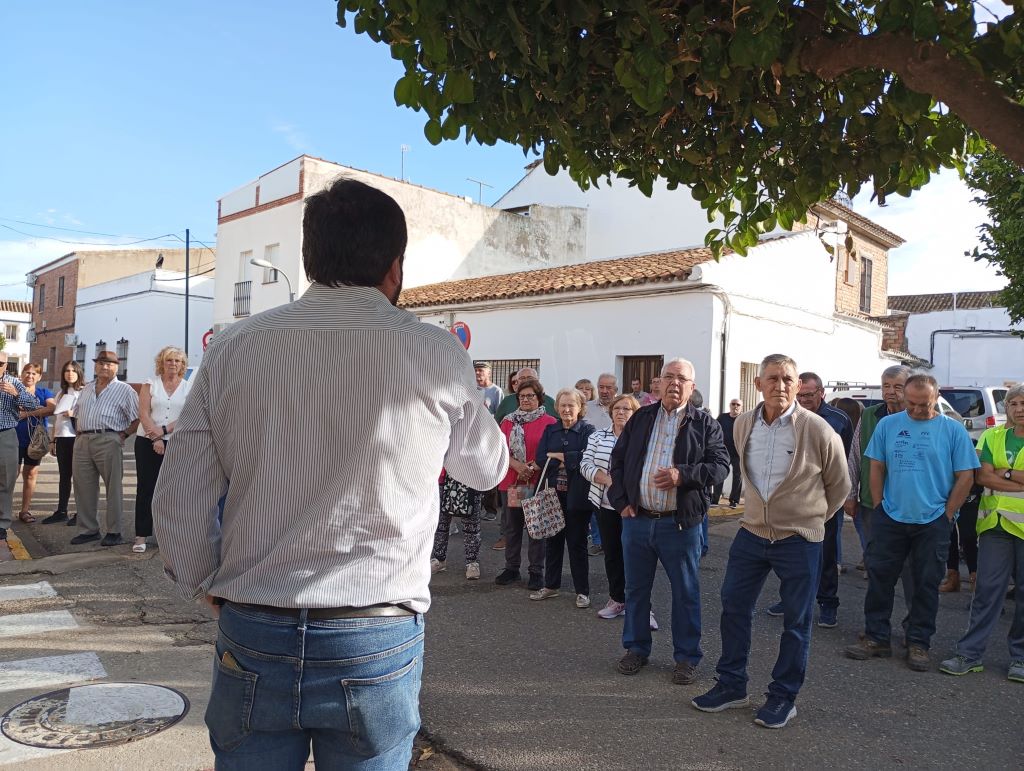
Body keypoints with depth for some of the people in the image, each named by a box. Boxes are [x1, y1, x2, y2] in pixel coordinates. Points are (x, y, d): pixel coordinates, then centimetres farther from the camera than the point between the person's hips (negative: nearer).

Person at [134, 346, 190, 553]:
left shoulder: (188, 387, 6)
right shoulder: (150, 384, 5)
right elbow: (143, 414, -4)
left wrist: (164, 430, -15)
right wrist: (155, 438, -14)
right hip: (147, 442, 0)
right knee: (146, 488, 2)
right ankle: (141, 536, 6)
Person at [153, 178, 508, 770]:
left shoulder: (233, 349, -3)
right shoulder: (435, 354, -9)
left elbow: (177, 505, -1)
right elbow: (487, 468, 8)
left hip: (251, 639, 2)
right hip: (374, 648, -2)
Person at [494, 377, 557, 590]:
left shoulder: (549, 422, -2)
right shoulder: (508, 421, 9)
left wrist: (536, 466, -17)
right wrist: (516, 464, -14)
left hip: (538, 482, -3)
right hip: (511, 481, 3)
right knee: (512, 526, 11)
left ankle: (536, 571, 14)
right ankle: (512, 568, 23)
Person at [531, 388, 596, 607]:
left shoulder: (587, 431, -3)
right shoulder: (550, 430, 9)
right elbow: (540, 458, -3)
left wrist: (557, 456, -12)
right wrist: (570, 461, -14)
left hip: (577, 496, -4)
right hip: (553, 493, 4)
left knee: (577, 542, 4)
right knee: (552, 540, 13)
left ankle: (582, 591, 15)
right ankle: (550, 586, 26)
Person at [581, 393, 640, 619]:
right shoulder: (597, 437, 8)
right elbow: (586, 465, 0)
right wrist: (608, 480, -14)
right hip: (605, 504, 4)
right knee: (612, 552, 12)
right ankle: (617, 599, 26)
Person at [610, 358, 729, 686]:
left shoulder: (704, 423, 1)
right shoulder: (640, 418, 9)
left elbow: (720, 465, -6)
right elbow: (618, 461, 11)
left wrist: (683, 475, -21)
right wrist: (621, 501, 1)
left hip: (680, 523, -2)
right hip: (637, 520, 3)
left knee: (686, 593, 8)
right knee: (636, 588, 13)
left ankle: (686, 657, 24)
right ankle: (636, 648, 30)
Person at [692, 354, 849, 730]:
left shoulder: (817, 429, -15)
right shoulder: (743, 425, -2)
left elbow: (839, 485, 1)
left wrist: (810, 517, 10)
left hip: (799, 540, -4)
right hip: (751, 533, 4)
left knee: (796, 622, 8)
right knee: (733, 607, 10)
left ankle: (783, 697, 25)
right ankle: (731, 685, 26)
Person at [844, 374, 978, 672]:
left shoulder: (954, 430, -3)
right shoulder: (887, 425, 2)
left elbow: (965, 477, -1)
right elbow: (876, 469, 6)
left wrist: (946, 516, -3)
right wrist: (879, 507, 2)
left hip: (933, 523, -1)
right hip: (890, 519, 2)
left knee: (926, 585, 9)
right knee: (879, 578, 6)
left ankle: (918, 644, 21)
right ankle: (876, 637, 18)